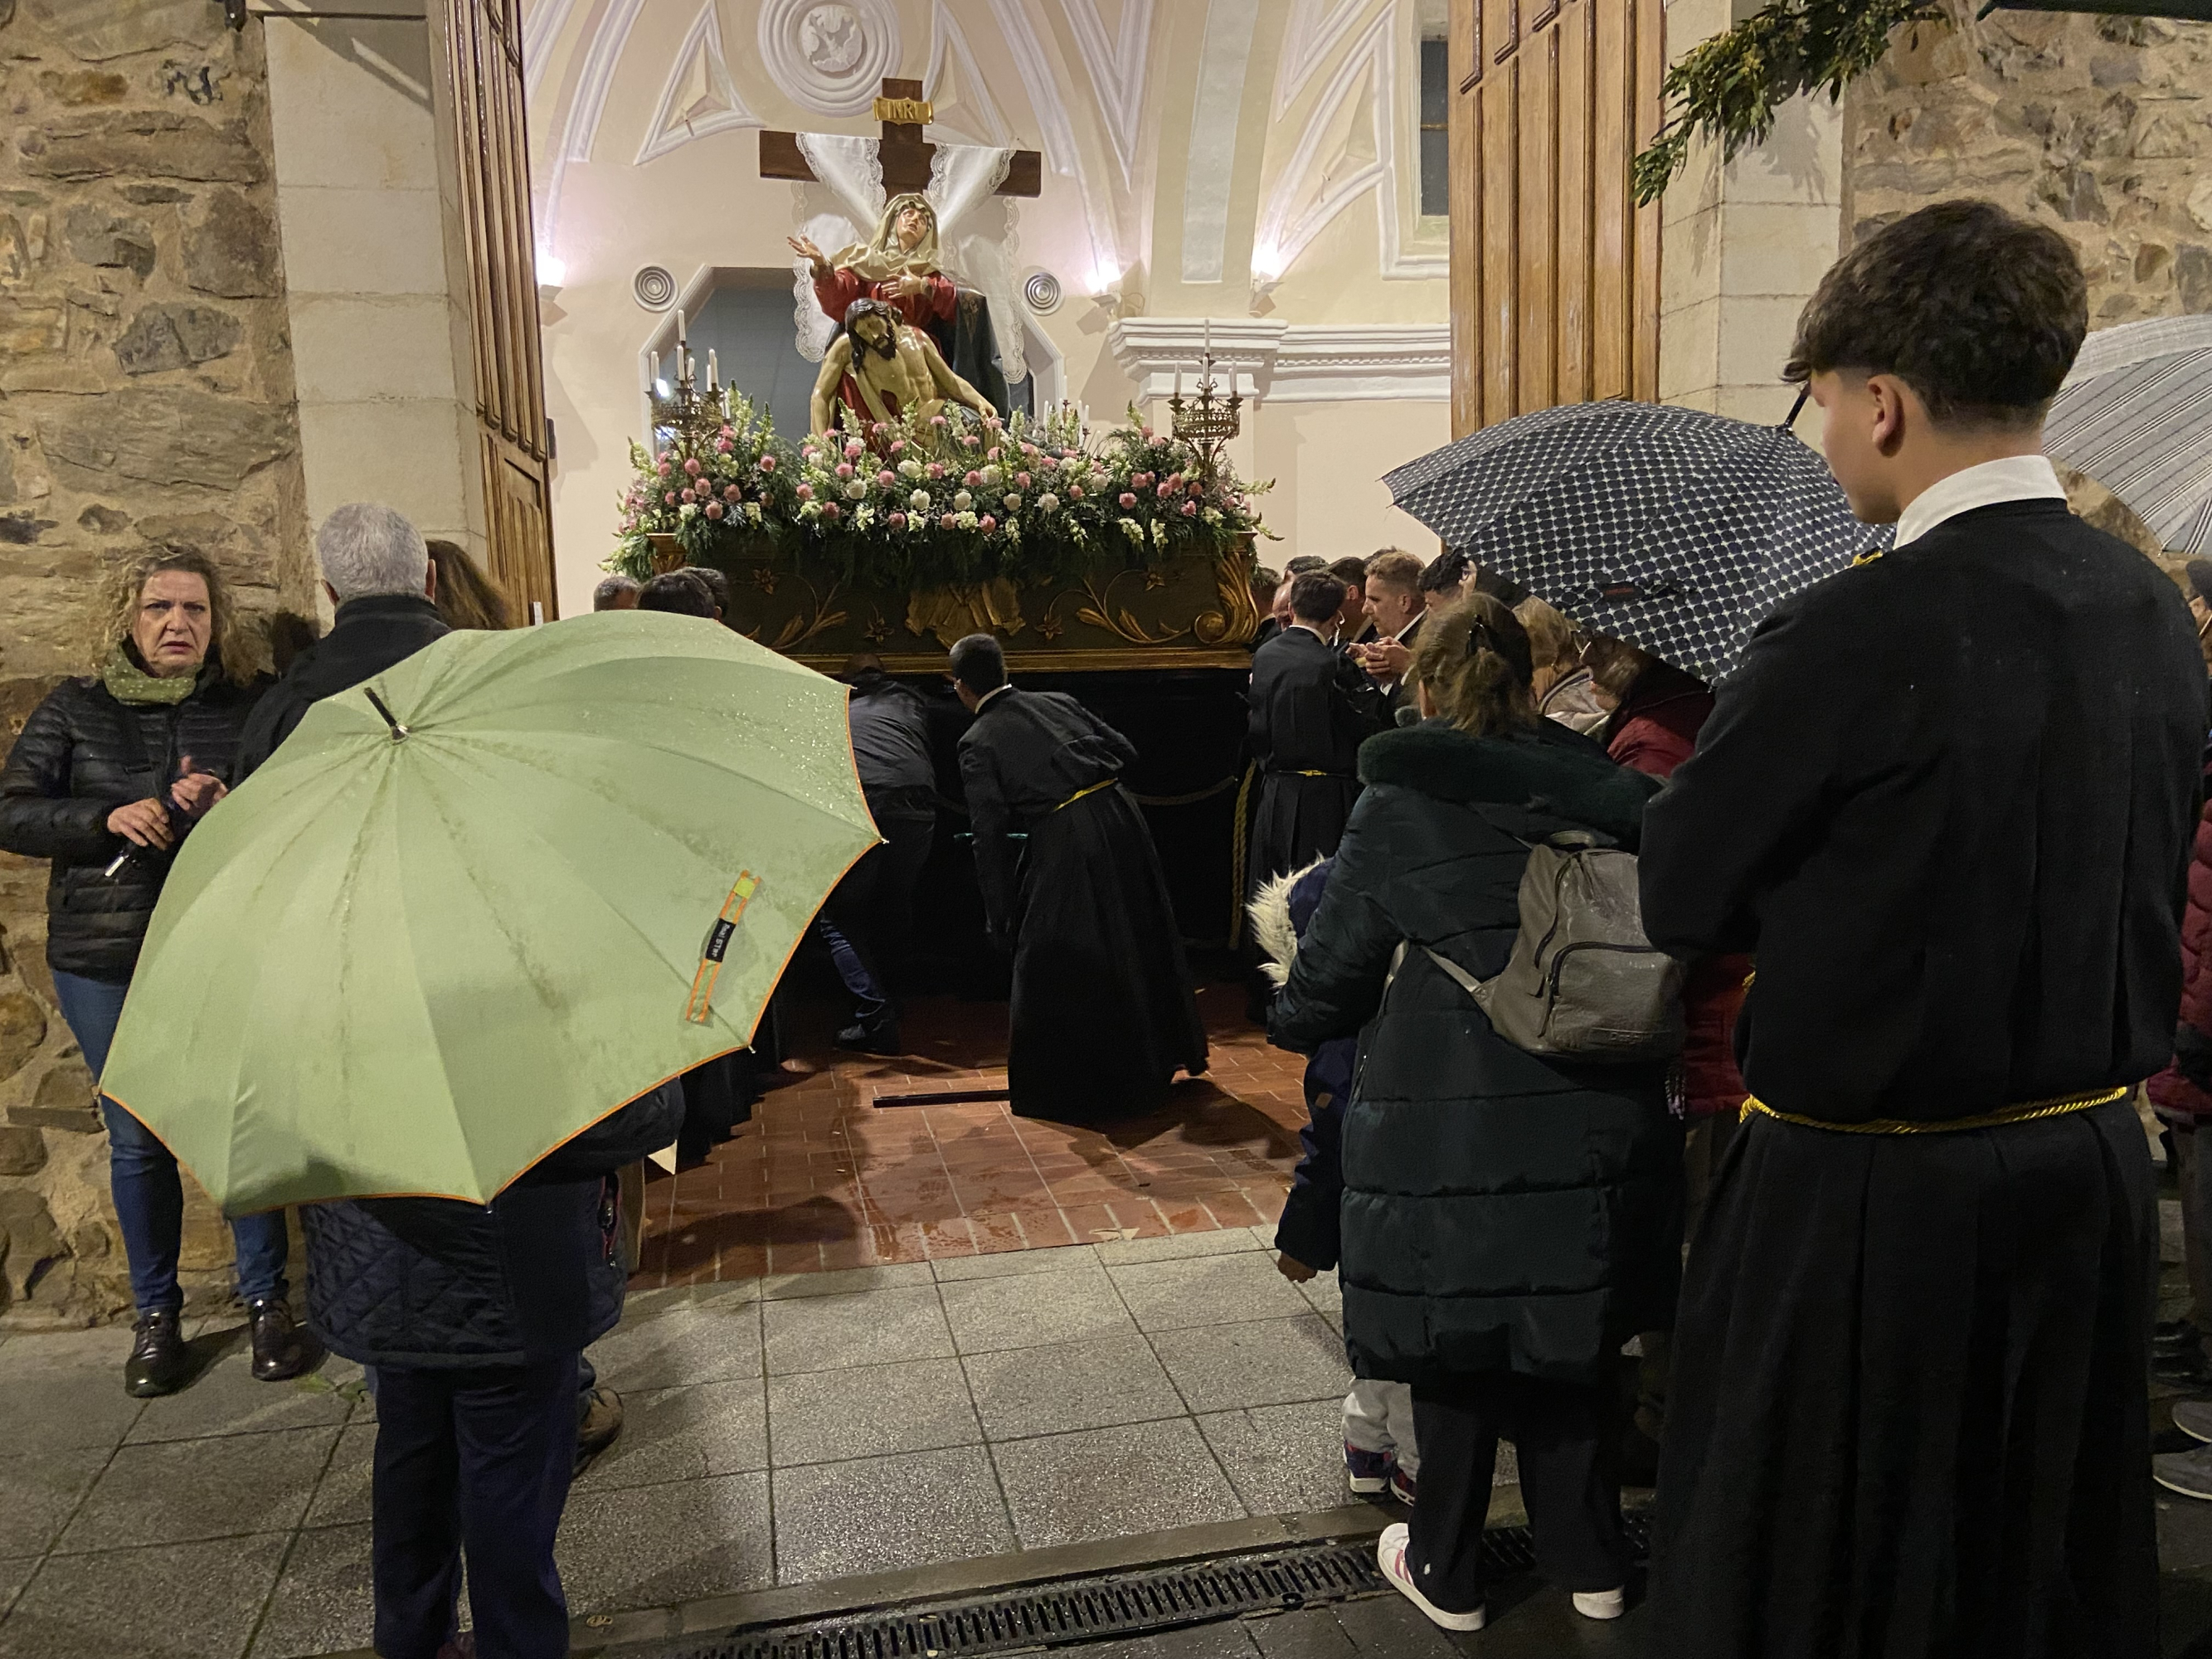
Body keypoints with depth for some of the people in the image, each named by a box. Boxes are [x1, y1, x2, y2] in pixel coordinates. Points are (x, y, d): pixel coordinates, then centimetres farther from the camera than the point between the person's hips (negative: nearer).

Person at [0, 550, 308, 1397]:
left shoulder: (248, 710, 3)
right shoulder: (73, 710, 5)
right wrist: (110, 817, -16)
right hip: (105, 962, 1)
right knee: (137, 1139, 9)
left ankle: (266, 1301, 21)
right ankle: (156, 1315, 26)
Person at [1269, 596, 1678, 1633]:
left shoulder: (1396, 808, -8)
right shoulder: (1607, 794, 2)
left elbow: (1331, 975, -4)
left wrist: (1291, 1020, 17)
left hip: (1450, 1126, -4)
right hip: (1601, 1119, 4)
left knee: (1457, 1341, 13)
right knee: (1572, 1335, 20)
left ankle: (1446, 1574, 31)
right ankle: (1589, 1563, 36)